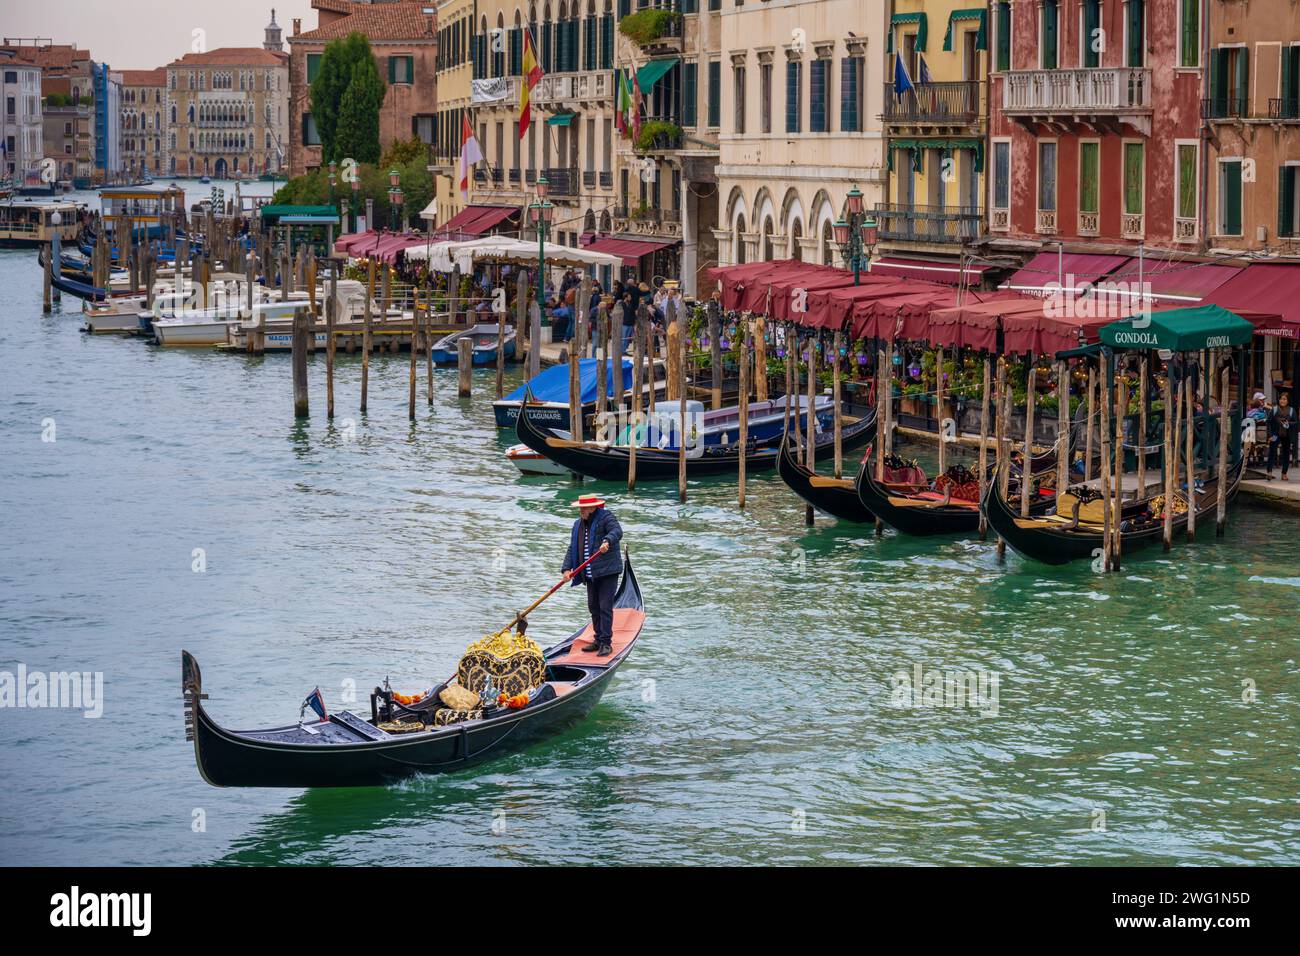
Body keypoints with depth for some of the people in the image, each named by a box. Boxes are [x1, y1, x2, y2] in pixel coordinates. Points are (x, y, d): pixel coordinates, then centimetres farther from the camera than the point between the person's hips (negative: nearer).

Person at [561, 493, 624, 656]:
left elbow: (617, 531, -25)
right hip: (590, 575, 8)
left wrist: (607, 541, -46)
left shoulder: (605, 517, -7)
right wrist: (567, 568, 3)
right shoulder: (578, 524, 15)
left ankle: (606, 643, -7)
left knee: (605, 607, -9)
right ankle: (598, 640, 23)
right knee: (593, 607, 13)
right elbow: (572, 549, 16)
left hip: (607, 572, -8)